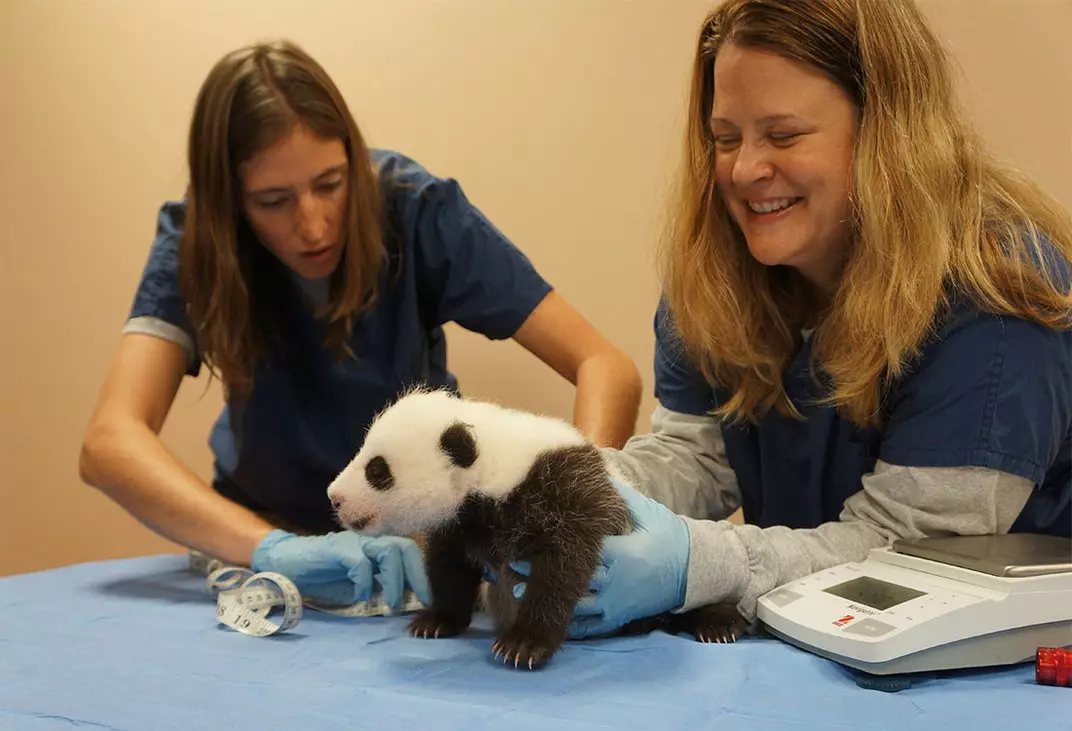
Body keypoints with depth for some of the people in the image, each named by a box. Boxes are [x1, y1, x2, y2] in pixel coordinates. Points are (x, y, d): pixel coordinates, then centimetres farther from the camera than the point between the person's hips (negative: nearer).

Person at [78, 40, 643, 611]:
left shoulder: (415, 209, -23)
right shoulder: (196, 243, -21)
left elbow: (608, 369, -25)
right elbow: (109, 442, -35)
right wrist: (273, 548, -50)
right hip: (273, 519, 2)